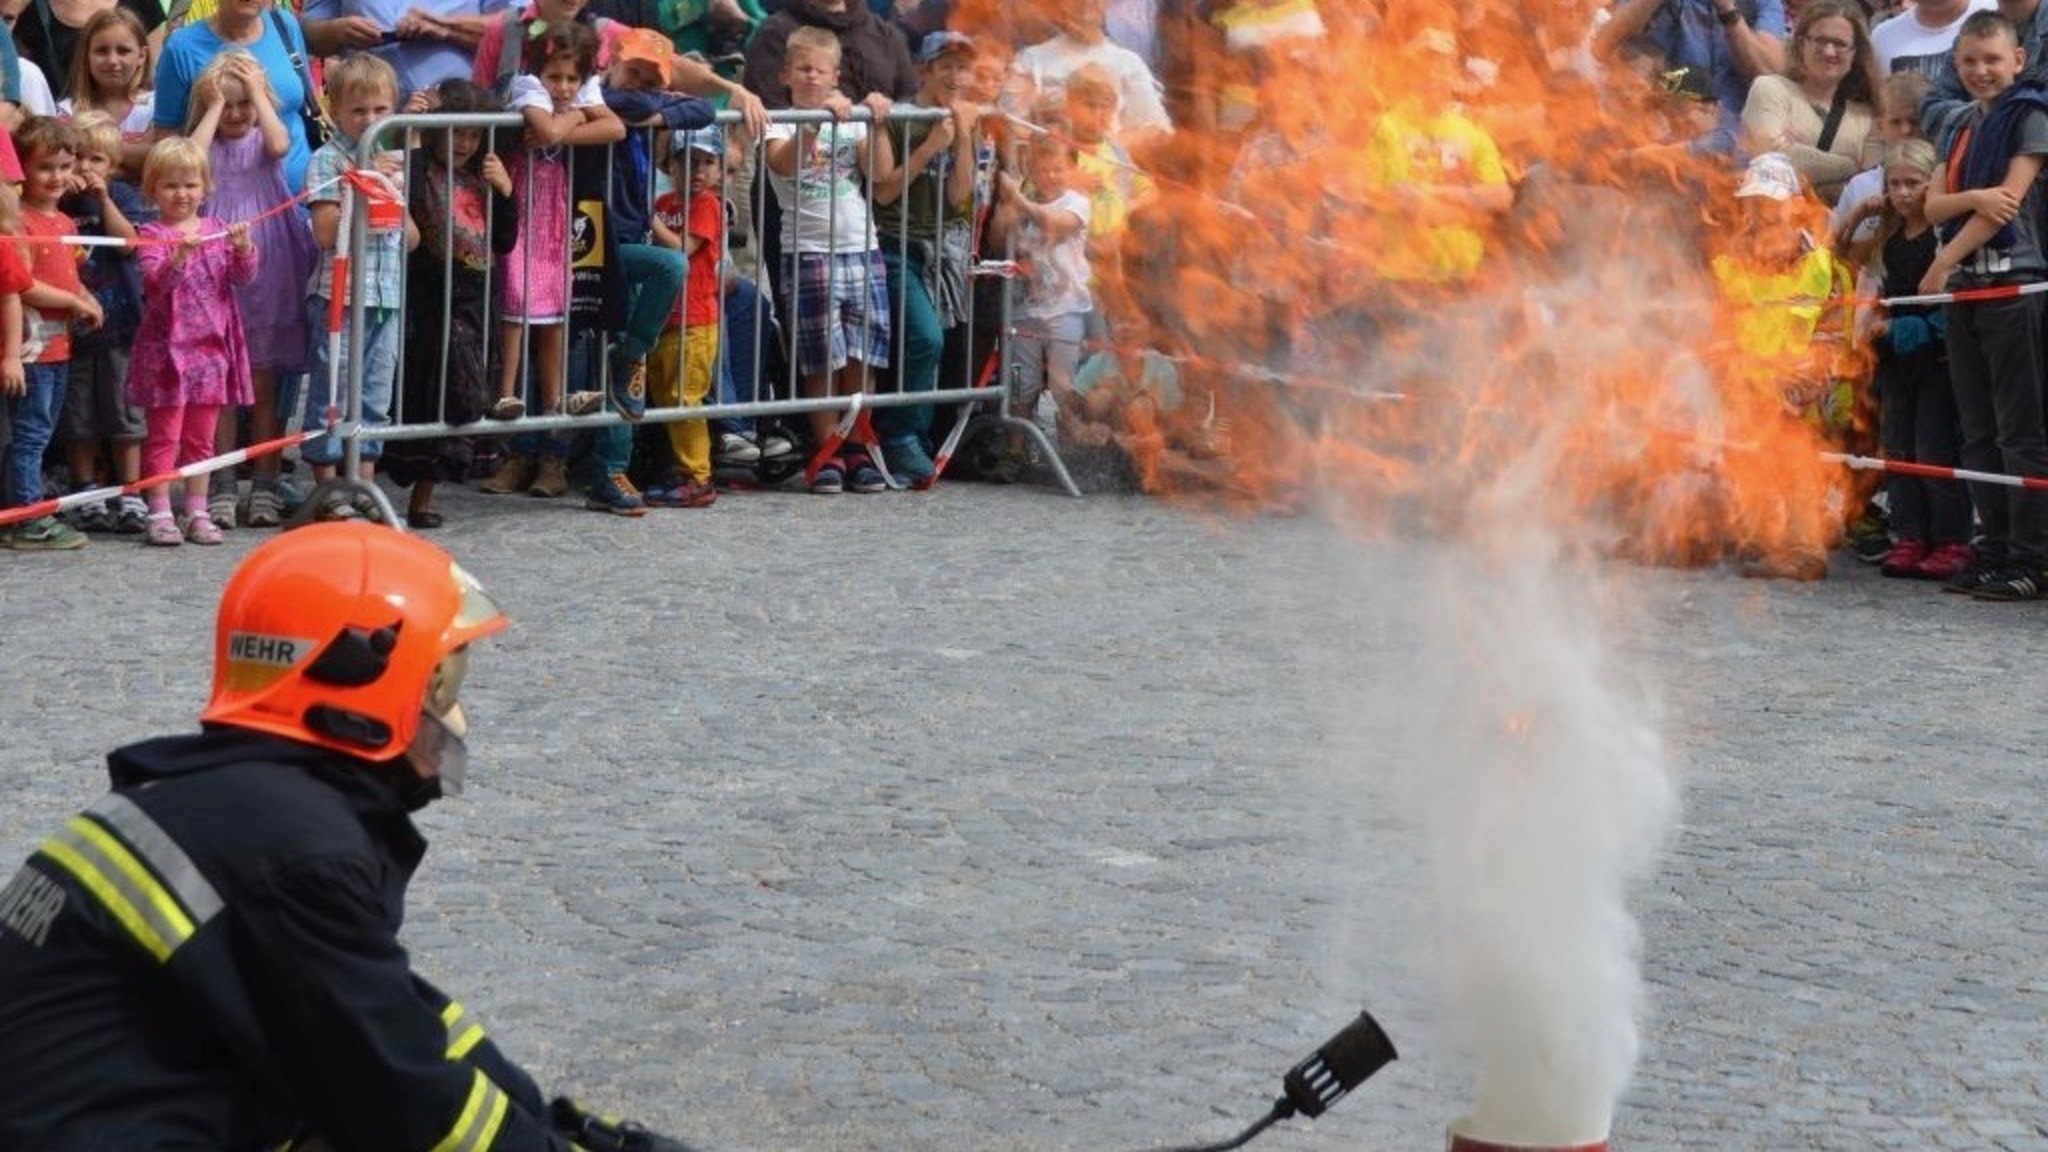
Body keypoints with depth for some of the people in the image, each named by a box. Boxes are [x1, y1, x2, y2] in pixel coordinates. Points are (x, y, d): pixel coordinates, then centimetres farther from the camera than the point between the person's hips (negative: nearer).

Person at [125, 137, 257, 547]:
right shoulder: (153, 236, -6)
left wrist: (243, 249, -19)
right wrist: (179, 257, -37)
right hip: (167, 347, -5)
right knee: (164, 435, -2)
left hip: (212, 345, 5)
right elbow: (155, 283, -20)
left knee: (201, 437, 11)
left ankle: (197, 513, 16)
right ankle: (159, 515, 0)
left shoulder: (218, 231, 8)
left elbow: (243, 277, 1)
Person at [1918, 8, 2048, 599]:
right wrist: (1976, 197, -15)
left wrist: (1942, 262, -10)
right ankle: (1994, 553, 13)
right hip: (1964, 288, 7)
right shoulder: (1963, 129, 18)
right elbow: (1934, 206, 7)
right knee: (1979, 432, 8)